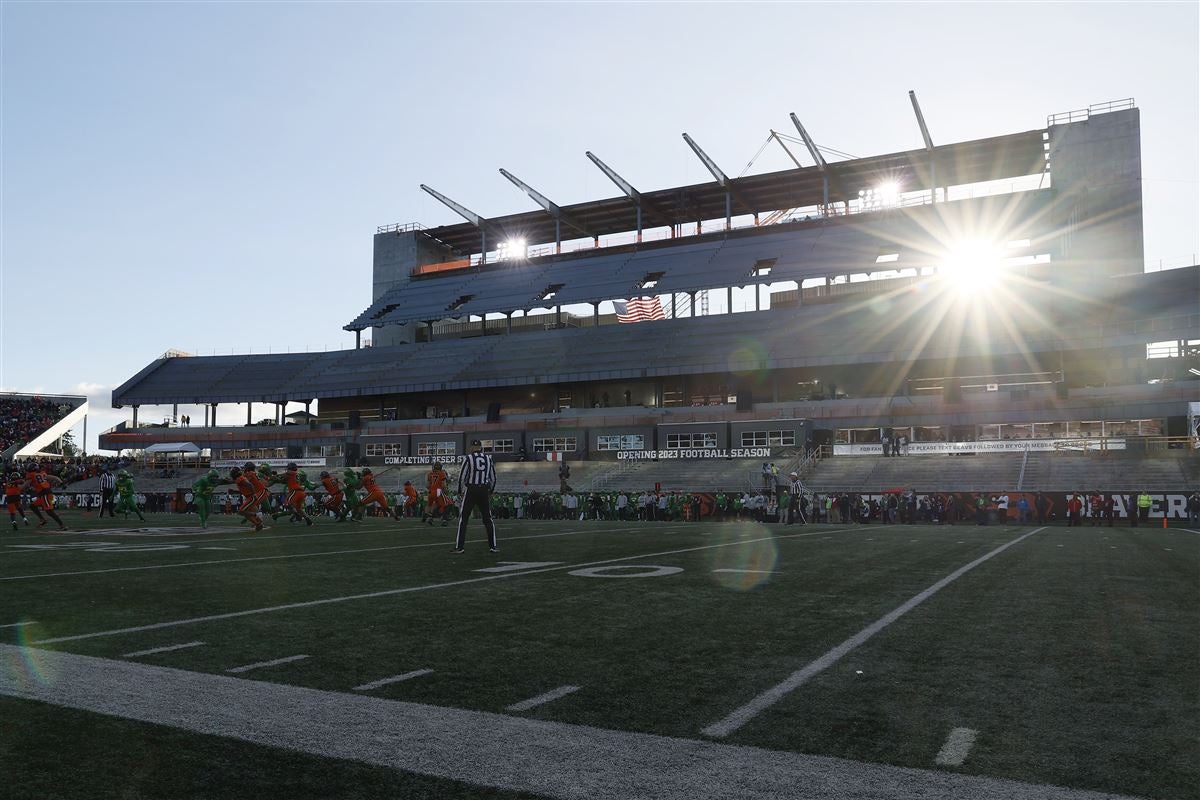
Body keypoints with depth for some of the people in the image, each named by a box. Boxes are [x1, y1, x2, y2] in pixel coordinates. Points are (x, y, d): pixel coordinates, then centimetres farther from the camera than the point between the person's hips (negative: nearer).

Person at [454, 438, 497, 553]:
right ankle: (493, 546, 10)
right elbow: (493, 478, 11)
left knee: (463, 518, 4)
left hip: (470, 491, -3)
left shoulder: (468, 459, -6)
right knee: (488, 519, 11)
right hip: (484, 491, 3)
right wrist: (490, 491, 22)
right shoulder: (488, 459, 6)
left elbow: (461, 477, -6)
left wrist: (460, 491, 7)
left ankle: (459, 546, 2)